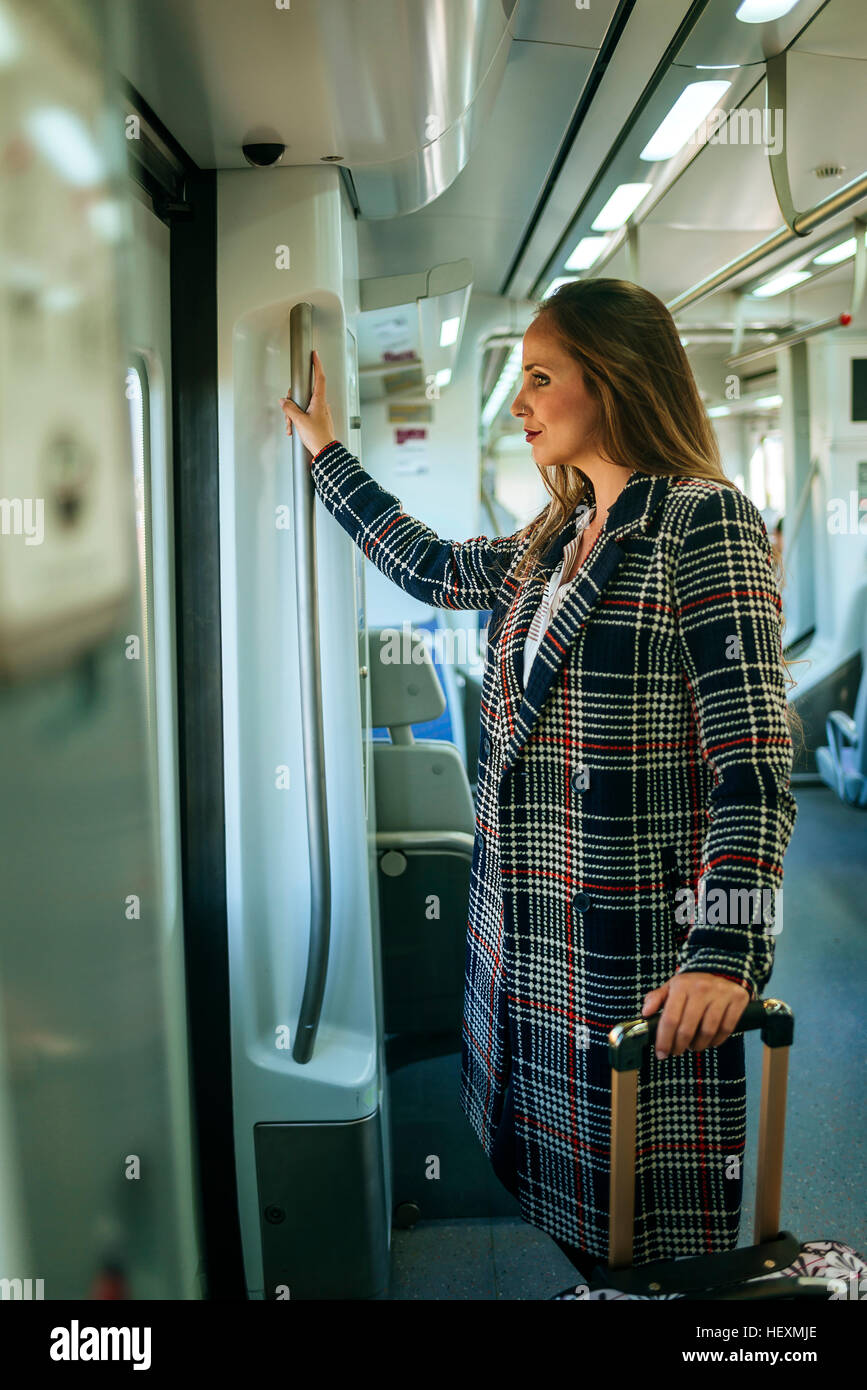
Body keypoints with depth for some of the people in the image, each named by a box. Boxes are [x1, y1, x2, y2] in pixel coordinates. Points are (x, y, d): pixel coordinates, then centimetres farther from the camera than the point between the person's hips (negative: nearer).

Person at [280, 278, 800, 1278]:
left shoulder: (705, 523, -13)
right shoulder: (553, 540, 11)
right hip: (520, 941, 8)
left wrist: (726, 956, -26)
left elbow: (754, 763, -19)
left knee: (638, 1232, 7)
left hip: (638, 956, -8)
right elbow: (430, 566, 27)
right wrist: (323, 448, 32)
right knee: (531, 1182, 21)